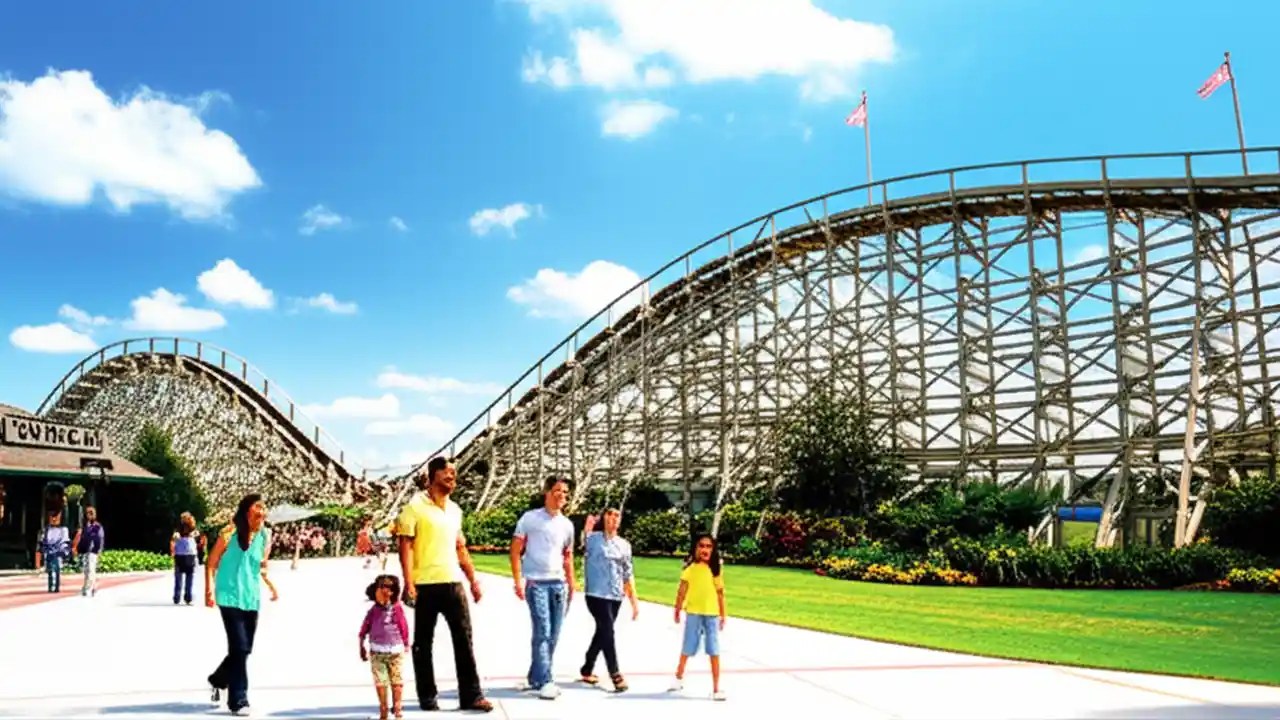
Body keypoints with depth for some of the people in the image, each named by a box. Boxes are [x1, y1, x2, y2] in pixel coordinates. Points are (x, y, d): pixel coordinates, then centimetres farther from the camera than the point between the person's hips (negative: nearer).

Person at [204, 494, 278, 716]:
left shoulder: (265, 536, 4)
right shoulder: (230, 532, -10)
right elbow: (211, 563, -6)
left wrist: (271, 586, 4)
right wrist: (209, 590, -13)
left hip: (251, 598, 6)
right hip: (230, 597, -5)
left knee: (245, 649, 12)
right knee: (239, 647, -9)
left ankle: (218, 680, 39)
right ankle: (238, 700, 2)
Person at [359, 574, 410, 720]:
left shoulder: (397, 609, -7)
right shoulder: (373, 611, -4)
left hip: (395, 651, 0)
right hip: (377, 652, 0)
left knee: (396, 680, 6)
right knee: (380, 681, 3)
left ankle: (397, 706, 17)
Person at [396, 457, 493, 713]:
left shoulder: (455, 509, 14)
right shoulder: (415, 506, -6)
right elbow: (406, 546, -10)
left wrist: (473, 579, 13)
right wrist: (409, 583, -18)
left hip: (453, 582, 6)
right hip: (425, 585, -5)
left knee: (464, 638, 3)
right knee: (423, 643, 7)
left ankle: (471, 695, 8)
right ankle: (427, 697, 18)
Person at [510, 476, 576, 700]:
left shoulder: (567, 524, 12)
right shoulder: (530, 518, -2)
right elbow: (515, 550, -3)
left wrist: (571, 584, 14)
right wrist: (518, 580, -10)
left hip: (559, 583, 5)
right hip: (536, 582, -5)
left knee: (552, 635, 8)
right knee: (542, 632, -10)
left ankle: (535, 677, 21)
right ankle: (545, 681, -6)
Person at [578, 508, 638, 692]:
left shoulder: (624, 545, 11)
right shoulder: (593, 538, -2)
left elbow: (628, 575, 14)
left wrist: (634, 601, 12)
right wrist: (587, 528, -29)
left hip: (616, 597, 6)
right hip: (596, 594, -6)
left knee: (601, 633, 14)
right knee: (607, 633, -9)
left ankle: (587, 670, 29)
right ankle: (615, 675, -3)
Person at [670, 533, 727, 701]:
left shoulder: (716, 569, 2)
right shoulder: (690, 568, -3)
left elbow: (720, 593, 4)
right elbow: (682, 591, -1)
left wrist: (723, 615, 4)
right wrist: (677, 611, -1)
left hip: (712, 614, 1)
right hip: (693, 613, -1)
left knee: (714, 652, -2)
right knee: (687, 648, 12)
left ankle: (716, 689, 3)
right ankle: (679, 678, 34)